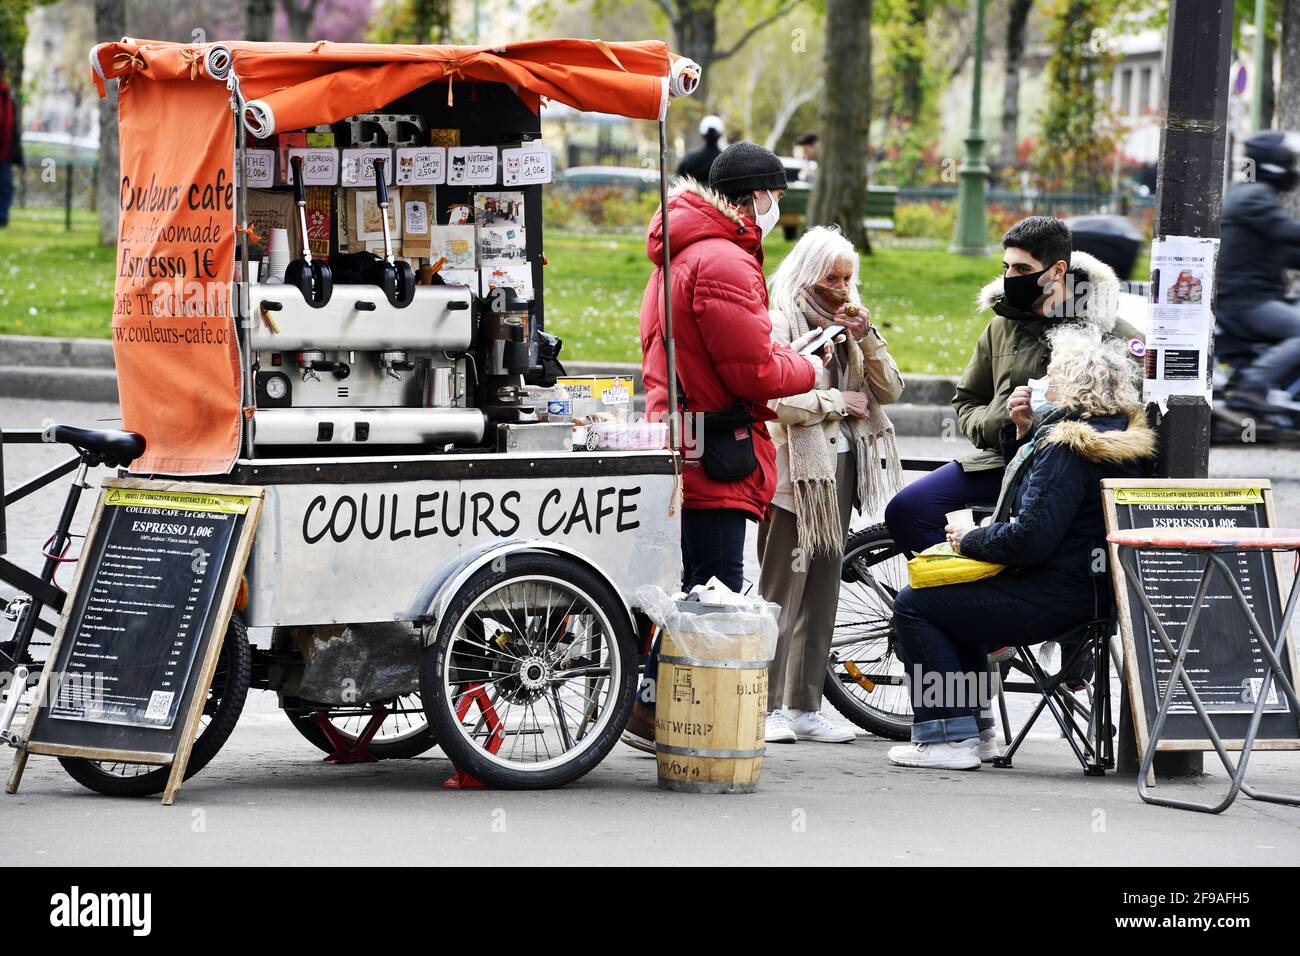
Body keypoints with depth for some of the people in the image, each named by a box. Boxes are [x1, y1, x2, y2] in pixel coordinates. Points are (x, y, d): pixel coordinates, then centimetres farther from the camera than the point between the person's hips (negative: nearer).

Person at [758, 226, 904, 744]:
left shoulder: (844, 322, 15)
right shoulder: (780, 323, -7)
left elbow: (889, 390, 10)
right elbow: (777, 400, -20)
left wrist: (866, 336, -4)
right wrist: (839, 402, -8)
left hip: (841, 467, 7)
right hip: (795, 471, -7)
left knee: (822, 589, 8)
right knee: (782, 589, -7)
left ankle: (805, 707, 12)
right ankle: (771, 707, -6)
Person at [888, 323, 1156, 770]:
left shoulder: (1067, 448, -22)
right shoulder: (1116, 434, 10)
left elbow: (1028, 537, -27)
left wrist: (969, 540, -11)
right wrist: (1024, 431, 9)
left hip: (1057, 599, -11)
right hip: (1094, 587, 11)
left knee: (914, 604, -2)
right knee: (955, 599, 30)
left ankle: (948, 738, -4)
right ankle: (975, 731, 27)